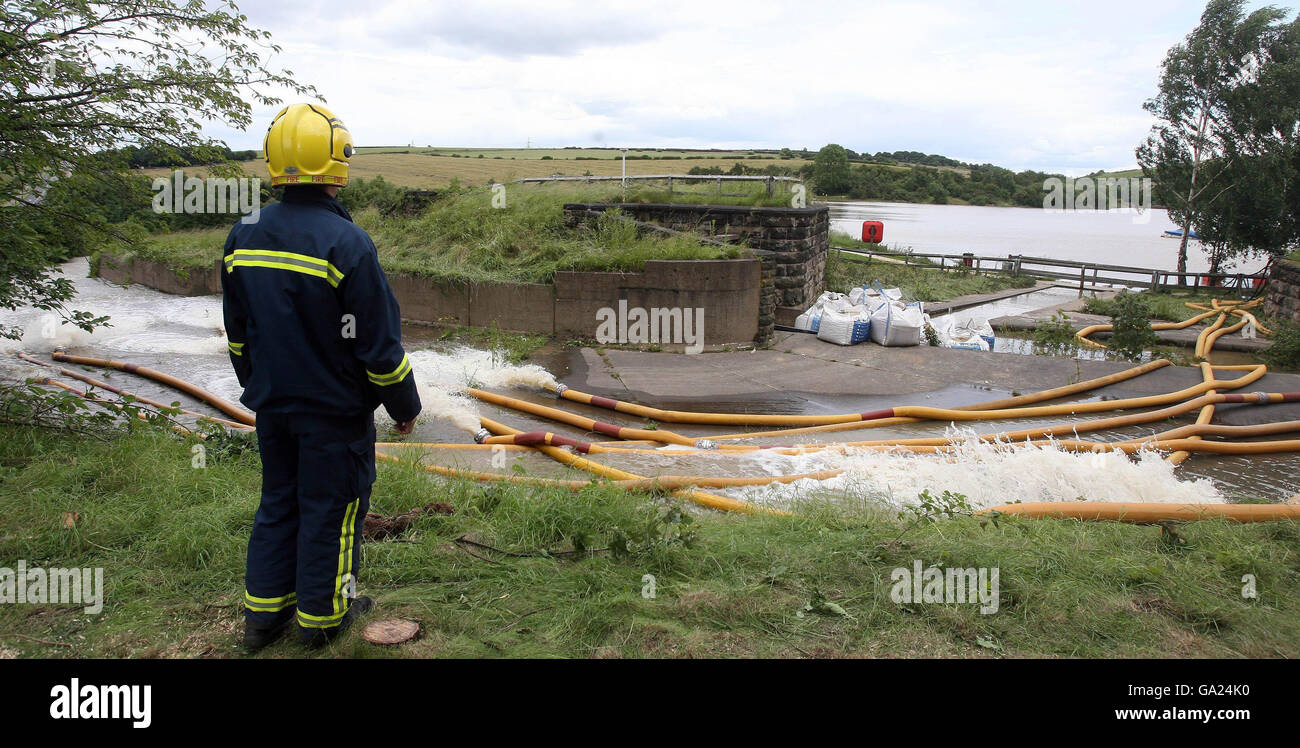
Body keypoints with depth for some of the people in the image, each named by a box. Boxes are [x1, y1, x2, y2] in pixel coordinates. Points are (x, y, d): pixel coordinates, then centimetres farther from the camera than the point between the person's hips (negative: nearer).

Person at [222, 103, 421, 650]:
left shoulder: (243, 236, 0)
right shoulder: (345, 242, -21)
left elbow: (237, 334, 10)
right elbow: (379, 343, -18)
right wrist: (404, 406, -5)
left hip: (272, 406, 6)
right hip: (335, 411, -6)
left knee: (278, 501, 19)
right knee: (330, 507, 9)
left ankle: (263, 614, 29)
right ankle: (322, 617, 24)